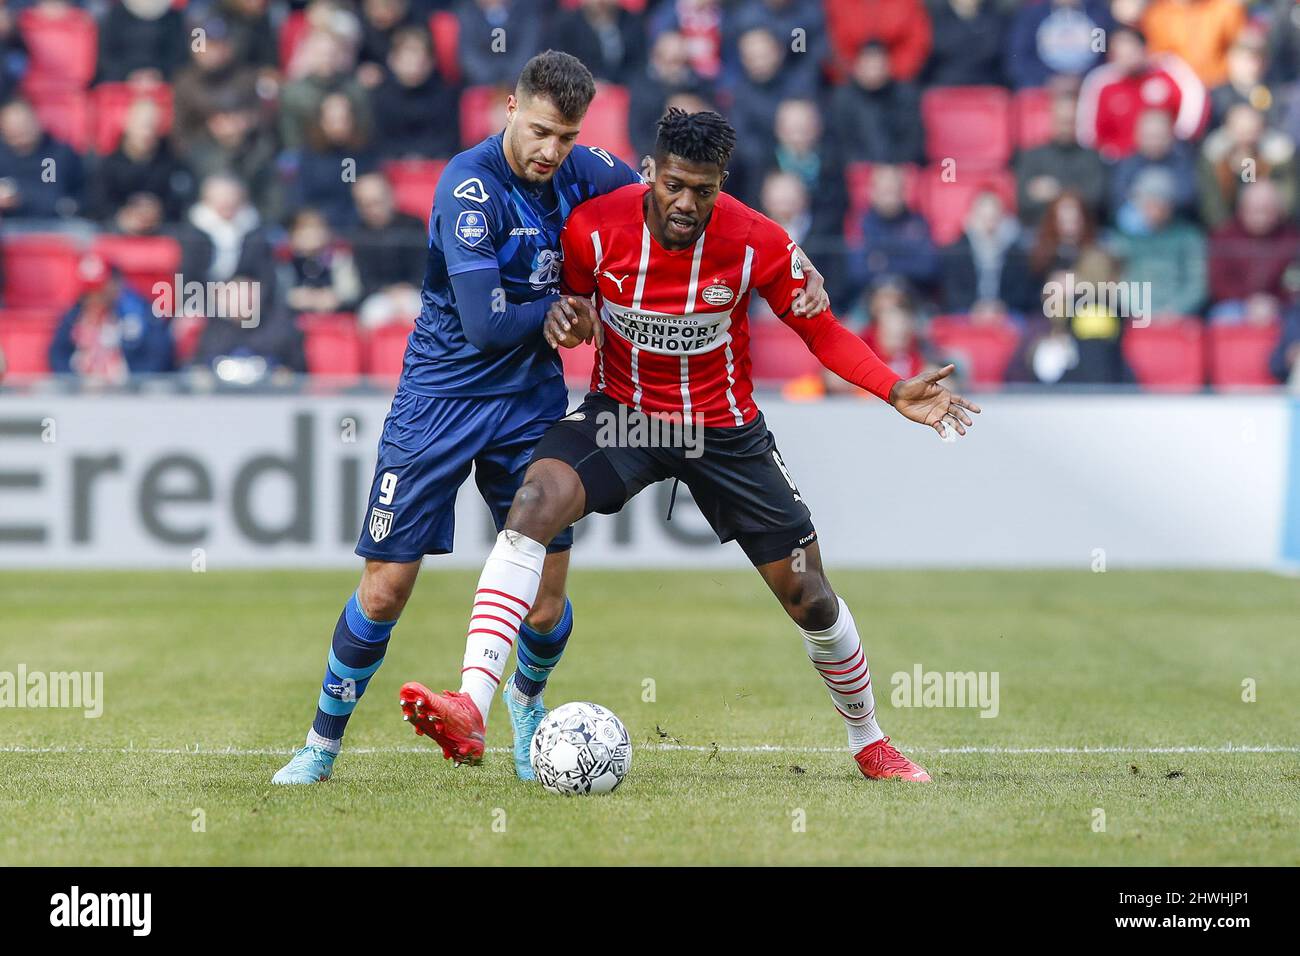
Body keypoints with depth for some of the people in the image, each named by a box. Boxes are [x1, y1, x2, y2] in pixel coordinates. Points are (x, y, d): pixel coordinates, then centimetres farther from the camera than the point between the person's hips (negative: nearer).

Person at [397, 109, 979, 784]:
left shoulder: (758, 242, -16)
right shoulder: (594, 227, -16)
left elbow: (821, 332, -4)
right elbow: (569, 300, 3)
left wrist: (896, 392, -16)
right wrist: (562, 317, -21)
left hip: (724, 428, 1)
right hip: (622, 415, 0)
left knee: (808, 597, 4)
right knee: (536, 500, -30)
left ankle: (869, 741, 33)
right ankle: (471, 710, -40)